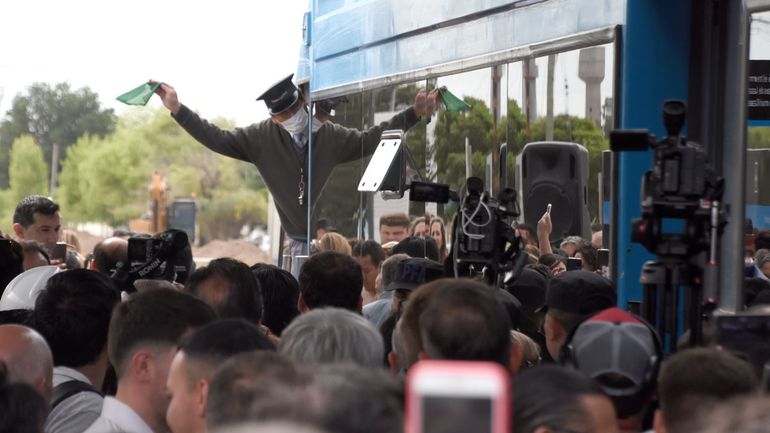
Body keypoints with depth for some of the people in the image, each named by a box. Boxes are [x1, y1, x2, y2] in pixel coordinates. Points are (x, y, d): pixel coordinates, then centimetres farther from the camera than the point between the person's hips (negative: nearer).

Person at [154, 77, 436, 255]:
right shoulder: (263, 137, -2)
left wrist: (415, 113, 4)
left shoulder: (330, 136, 0)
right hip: (301, 241, 0)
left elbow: (370, 140, 9)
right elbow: (218, 139, -2)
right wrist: (177, 110, -9)